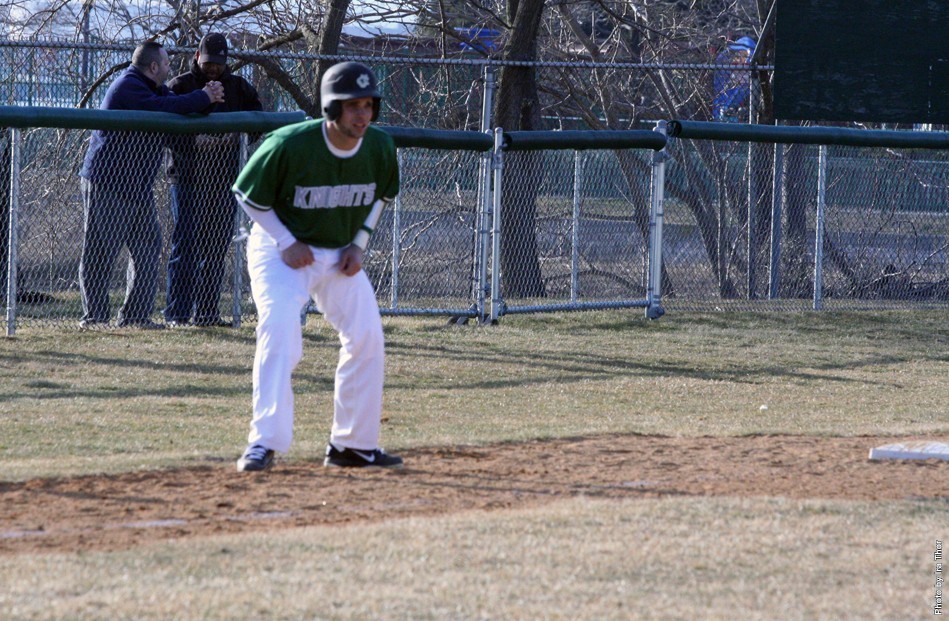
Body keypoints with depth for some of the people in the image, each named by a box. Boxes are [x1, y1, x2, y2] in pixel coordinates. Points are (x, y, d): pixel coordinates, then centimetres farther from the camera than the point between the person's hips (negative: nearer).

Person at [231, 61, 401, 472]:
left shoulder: (380, 149, -12)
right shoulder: (288, 146, -27)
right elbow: (247, 195, -12)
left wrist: (358, 244, -3)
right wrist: (286, 243, -18)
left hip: (341, 256, 5)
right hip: (281, 250, -5)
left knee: (367, 340, 2)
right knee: (280, 334, -23)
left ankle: (353, 445, 16)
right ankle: (264, 443, -24)